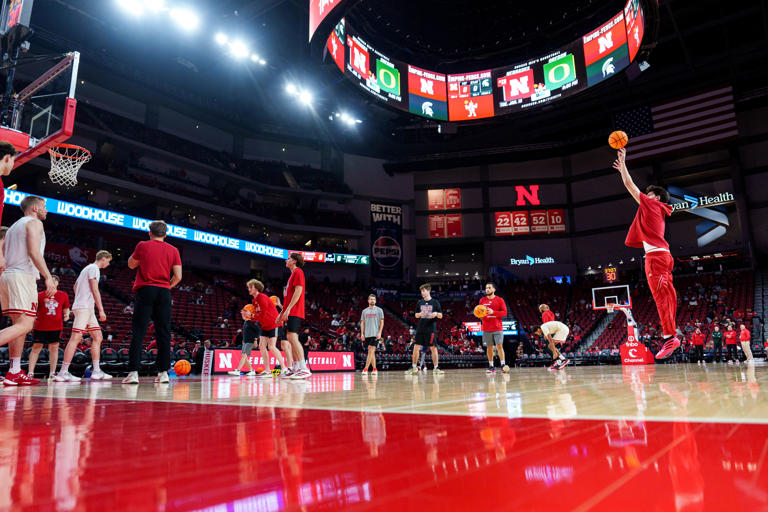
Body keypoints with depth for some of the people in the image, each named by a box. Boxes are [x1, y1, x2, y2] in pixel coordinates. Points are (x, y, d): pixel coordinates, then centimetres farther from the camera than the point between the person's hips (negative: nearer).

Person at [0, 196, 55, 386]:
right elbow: (34, 252, -14)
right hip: (23, 276, -9)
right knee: (25, 325, -16)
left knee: (19, 324, 9)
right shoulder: (34, 223, 0)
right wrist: (48, 277, -19)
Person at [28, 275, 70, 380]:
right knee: (36, 347, -1)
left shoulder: (63, 295, 9)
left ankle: (52, 373, 3)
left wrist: (66, 315, -3)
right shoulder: (40, 295, 6)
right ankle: (30, 373, 4)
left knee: (54, 347, -1)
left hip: (56, 326, 1)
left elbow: (66, 308, 17)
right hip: (40, 326, -1)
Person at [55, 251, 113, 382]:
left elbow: (76, 286, 31)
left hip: (87, 309, 10)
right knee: (76, 337, -13)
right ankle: (63, 373, -15)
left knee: (98, 337, 8)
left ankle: (96, 371, 7)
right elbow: (95, 290, -14)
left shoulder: (87, 268, 23)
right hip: (84, 307, -10)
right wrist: (101, 310, -16)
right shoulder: (94, 268, -7)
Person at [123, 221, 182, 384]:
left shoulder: (143, 245, 4)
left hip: (145, 290, -1)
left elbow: (131, 265, 18)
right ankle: (163, 372, 4)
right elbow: (178, 276, 2)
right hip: (164, 293, 2)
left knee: (138, 332, -1)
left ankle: (133, 372, -6)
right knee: (163, 333, 4)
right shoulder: (173, 250, 7)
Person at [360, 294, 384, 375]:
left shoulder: (379, 310, 2)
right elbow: (362, 323, 13)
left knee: (371, 351, -12)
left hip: (375, 334, -4)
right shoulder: (364, 311, 12)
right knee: (371, 352, 7)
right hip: (367, 335, 4)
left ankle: (365, 369, -13)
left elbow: (382, 322, 0)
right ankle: (374, 369, 14)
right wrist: (362, 333, 3)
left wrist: (379, 333, -10)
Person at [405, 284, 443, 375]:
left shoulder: (435, 302, 0)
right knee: (416, 347, 3)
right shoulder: (420, 303, 10)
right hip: (420, 329, 3)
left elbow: (441, 316, 3)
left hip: (431, 329, -3)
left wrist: (436, 313, -19)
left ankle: (436, 368, 6)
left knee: (433, 348, -2)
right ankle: (414, 367, 13)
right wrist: (420, 314, -6)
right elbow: (416, 315, 16)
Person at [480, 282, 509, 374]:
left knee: (499, 346, -9)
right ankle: (491, 367, 10)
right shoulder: (482, 300, 10)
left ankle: (503, 365, -5)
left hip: (498, 328, -3)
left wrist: (493, 312, -17)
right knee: (489, 348, 4)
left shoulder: (499, 300, 1)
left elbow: (504, 312, -4)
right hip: (486, 328, 3)